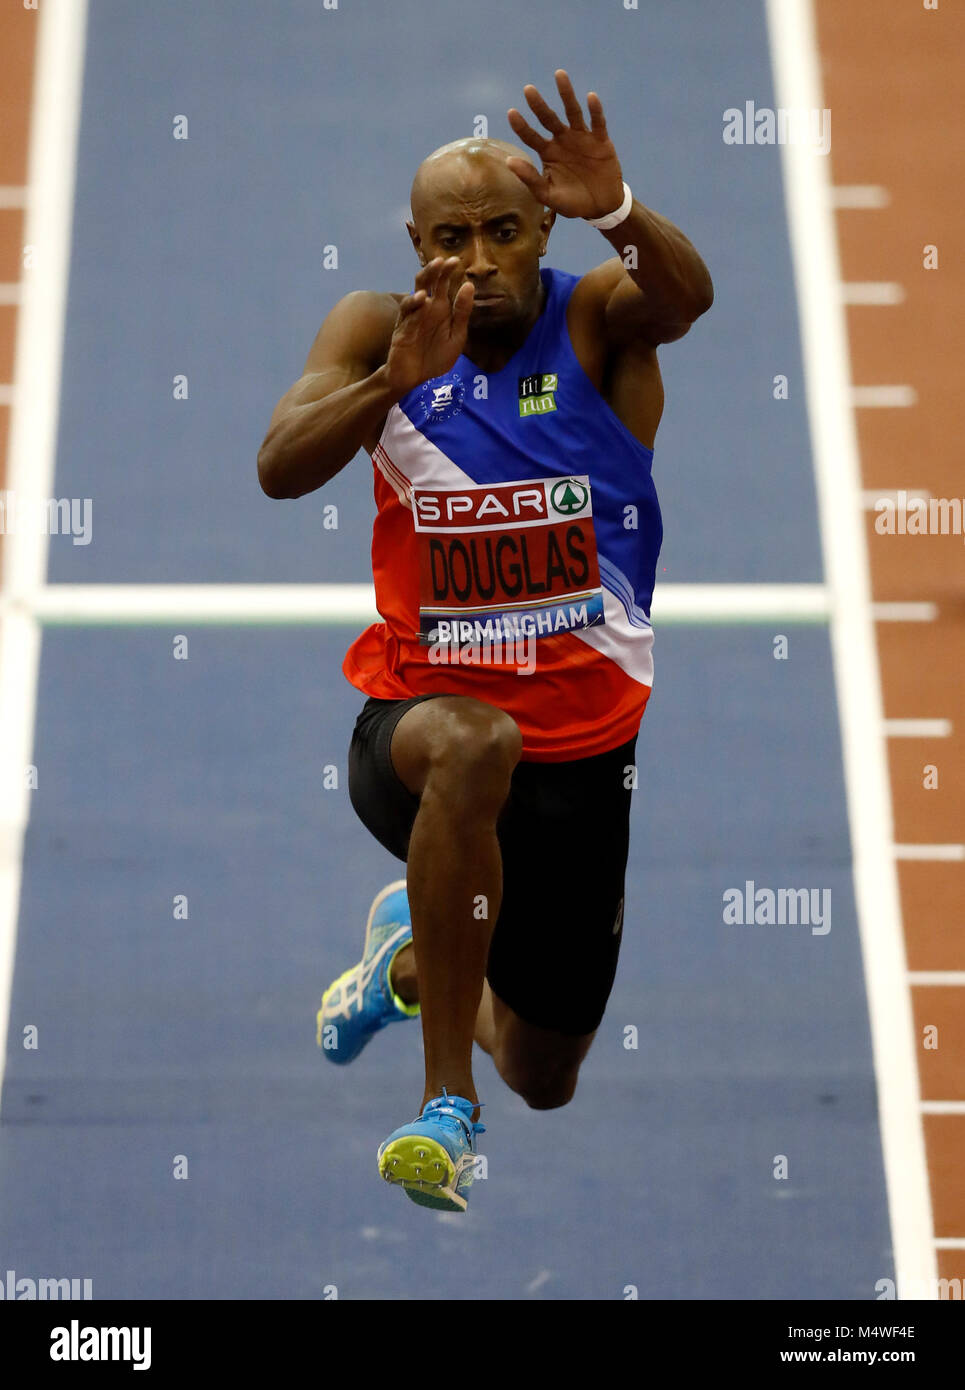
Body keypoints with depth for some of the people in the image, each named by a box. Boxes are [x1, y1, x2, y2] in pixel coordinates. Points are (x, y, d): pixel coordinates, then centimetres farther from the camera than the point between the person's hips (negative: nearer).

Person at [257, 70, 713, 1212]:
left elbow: (684, 298, -31)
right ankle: (446, 1103, -26)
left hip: (586, 743, 2)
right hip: (420, 715, -1)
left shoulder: (596, 318, -8)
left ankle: (415, 955, 49)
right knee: (474, 745, -42)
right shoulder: (378, 329, -5)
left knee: (545, 1080, 15)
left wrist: (620, 212, -53)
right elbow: (279, 472, -19)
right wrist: (399, 377, -36)